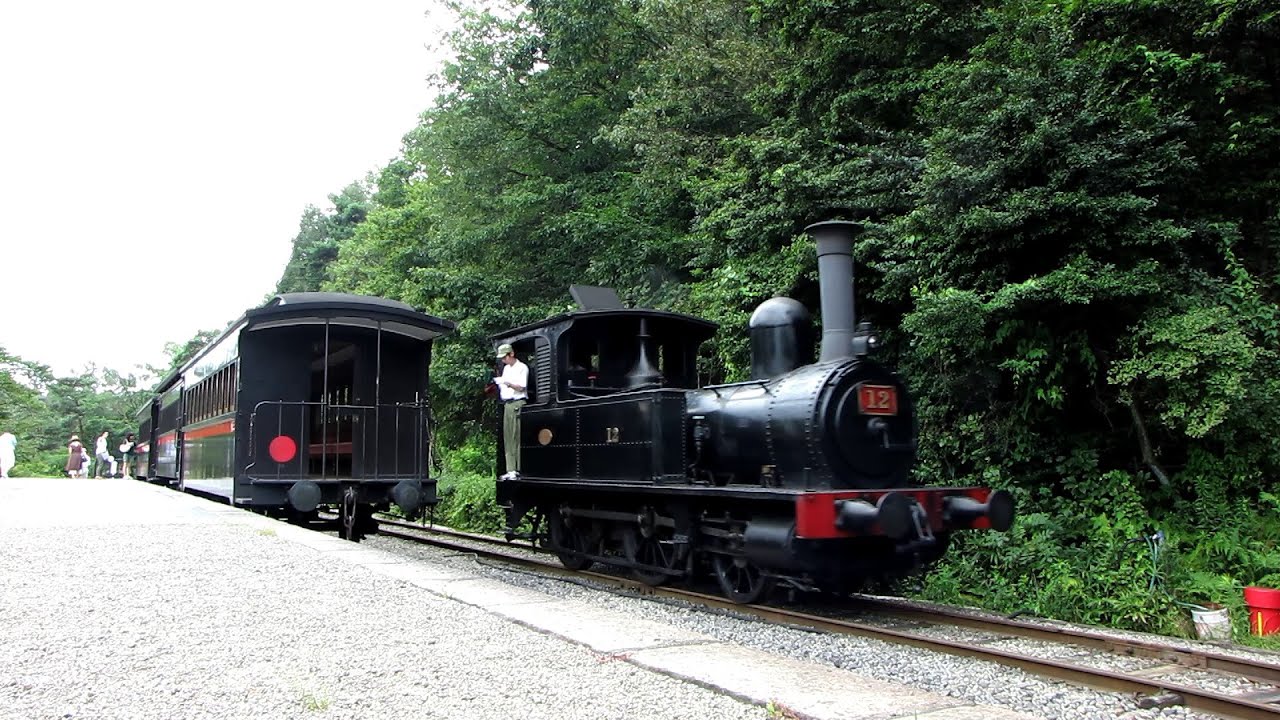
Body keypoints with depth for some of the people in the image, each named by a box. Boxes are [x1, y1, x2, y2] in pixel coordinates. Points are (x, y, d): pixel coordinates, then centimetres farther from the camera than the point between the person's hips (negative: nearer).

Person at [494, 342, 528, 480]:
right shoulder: (506, 368, 21)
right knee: (508, 438, 3)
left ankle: (519, 470, -11)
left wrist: (507, 383, -18)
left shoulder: (522, 368, -3)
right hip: (507, 404, 8)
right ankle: (511, 470, 3)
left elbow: (521, 387, -9)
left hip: (518, 403, -8)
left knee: (517, 437, -10)